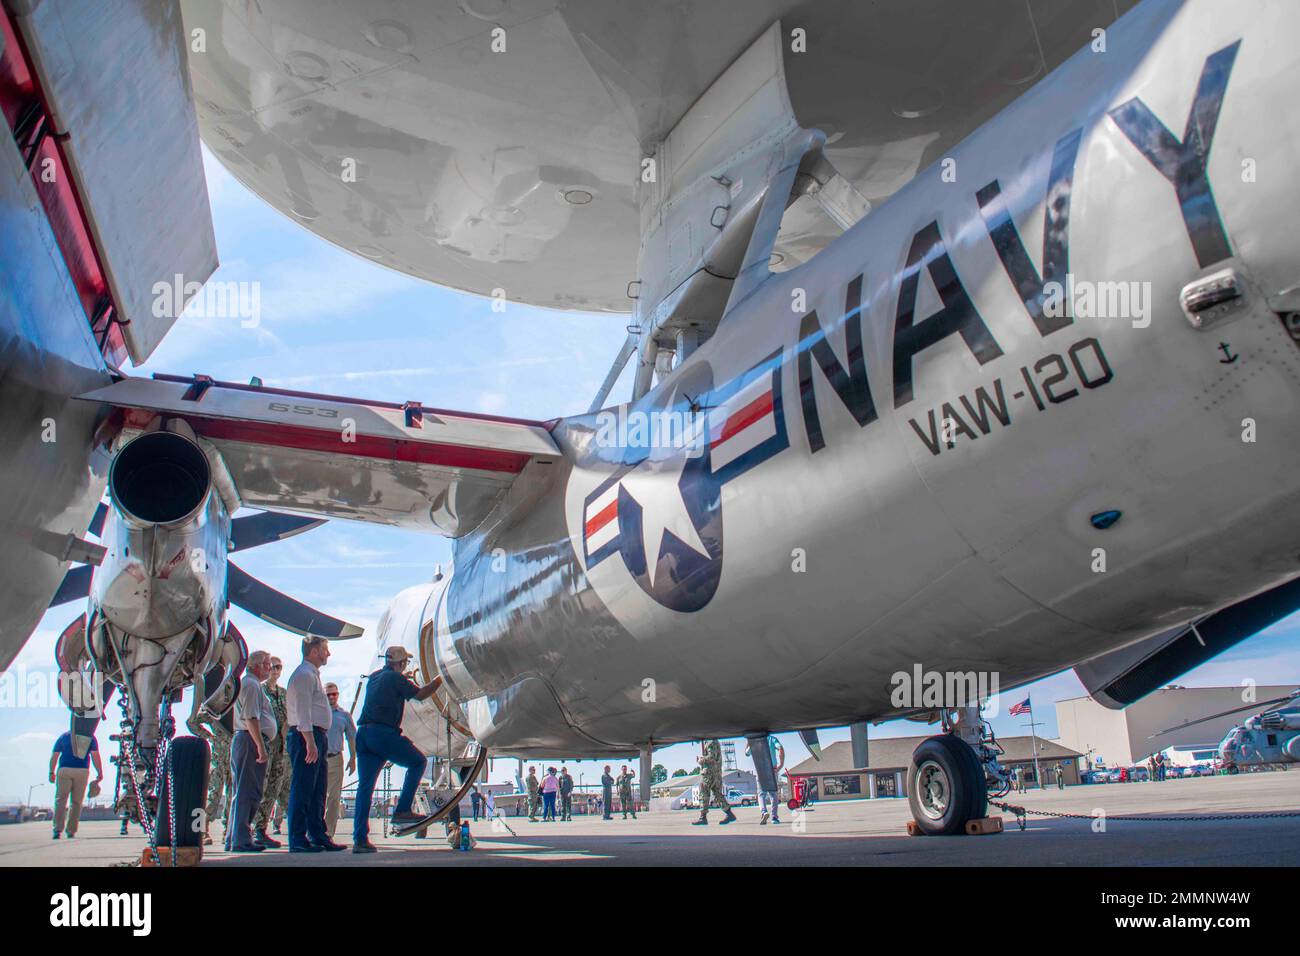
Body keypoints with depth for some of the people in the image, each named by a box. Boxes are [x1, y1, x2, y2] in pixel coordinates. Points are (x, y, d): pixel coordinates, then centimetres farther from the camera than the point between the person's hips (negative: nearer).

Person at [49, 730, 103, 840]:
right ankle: (71, 831, 5)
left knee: (60, 800, 0)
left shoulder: (63, 736, 15)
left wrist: (51, 772, 9)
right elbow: (95, 756, 1)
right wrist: (100, 773, 0)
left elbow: (54, 756, 8)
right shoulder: (90, 737, 11)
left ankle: (58, 829, -14)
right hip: (82, 771, 0)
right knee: (76, 802, 6)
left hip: (64, 770, 0)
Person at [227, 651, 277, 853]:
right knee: (247, 792, -11)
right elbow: (251, 718, -18)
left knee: (243, 792, 12)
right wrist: (261, 746, -22)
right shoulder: (251, 685, -9)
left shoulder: (252, 684, 24)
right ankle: (241, 841, -12)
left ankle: (234, 839, 16)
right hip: (251, 740, -11)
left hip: (243, 740, 11)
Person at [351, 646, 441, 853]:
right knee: (417, 762, 11)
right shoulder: (396, 678, -3)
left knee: (364, 786, 5)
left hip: (363, 733, 7)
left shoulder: (374, 677, 20)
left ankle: (360, 839, 1)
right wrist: (439, 680, 14)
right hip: (383, 733, -7)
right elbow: (420, 694, 1)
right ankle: (402, 810, 3)